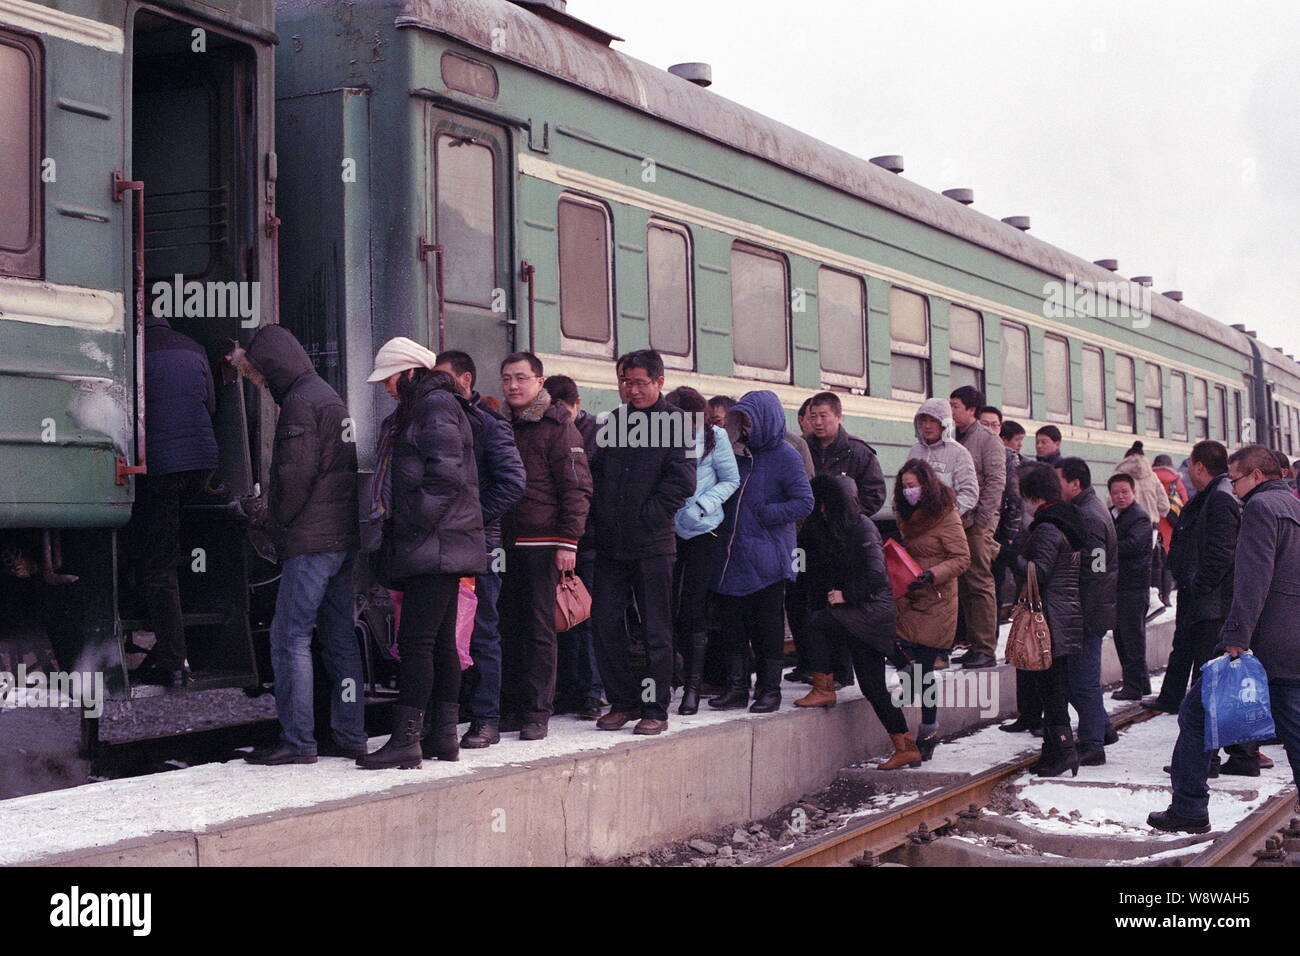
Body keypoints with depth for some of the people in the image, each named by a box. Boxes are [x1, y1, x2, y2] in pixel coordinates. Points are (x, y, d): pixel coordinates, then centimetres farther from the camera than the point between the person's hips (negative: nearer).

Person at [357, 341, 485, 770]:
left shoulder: (436, 406, -9)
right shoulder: (409, 413, 23)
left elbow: (447, 475, -19)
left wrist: (415, 526, -18)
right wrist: (394, 533, 17)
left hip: (437, 545, -10)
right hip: (436, 549, 10)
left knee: (415, 640, -12)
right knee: (440, 641, 10)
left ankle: (406, 738, -12)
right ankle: (444, 735, 14)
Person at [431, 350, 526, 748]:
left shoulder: (488, 424, -3)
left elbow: (512, 481, -13)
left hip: (477, 545, -6)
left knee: (481, 633, -1)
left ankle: (485, 720, 5)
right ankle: (434, 720, 12)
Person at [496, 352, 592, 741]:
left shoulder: (557, 426, -2)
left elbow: (577, 488, -6)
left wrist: (568, 541, -13)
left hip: (543, 543, -5)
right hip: (504, 543, 5)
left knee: (540, 627, -2)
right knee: (508, 626, 6)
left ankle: (537, 712, 1)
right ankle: (509, 705, 13)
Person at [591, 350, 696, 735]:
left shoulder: (676, 423, -1)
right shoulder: (612, 422, 15)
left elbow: (681, 482, -9)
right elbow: (596, 475, 17)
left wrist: (644, 516, -11)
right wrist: (601, 515, 3)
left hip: (653, 544, -5)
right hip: (611, 544, 5)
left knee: (656, 630, 1)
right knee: (605, 621, 3)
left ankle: (656, 709, 9)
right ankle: (623, 700, 16)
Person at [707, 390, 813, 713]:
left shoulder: (785, 456, -6)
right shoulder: (742, 454, 15)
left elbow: (804, 503, -11)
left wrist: (763, 514, -15)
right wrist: (723, 523, 8)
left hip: (768, 561, -6)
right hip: (734, 558, 7)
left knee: (768, 628, 1)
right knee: (732, 624, 6)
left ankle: (770, 689, 9)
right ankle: (737, 687, 14)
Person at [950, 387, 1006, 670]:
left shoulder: (987, 439, -4)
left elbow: (995, 482, -10)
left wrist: (980, 520, -14)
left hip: (977, 523, -7)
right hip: (955, 520, 7)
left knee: (980, 583, -7)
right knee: (963, 585, 8)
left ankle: (985, 649, -5)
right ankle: (974, 644, 13)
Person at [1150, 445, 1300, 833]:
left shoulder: (1261, 507, -9)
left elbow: (1252, 579, -20)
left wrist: (1236, 638, -24)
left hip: (1264, 642, -9)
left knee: (1196, 714, 2)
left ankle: (1189, 809, 5)